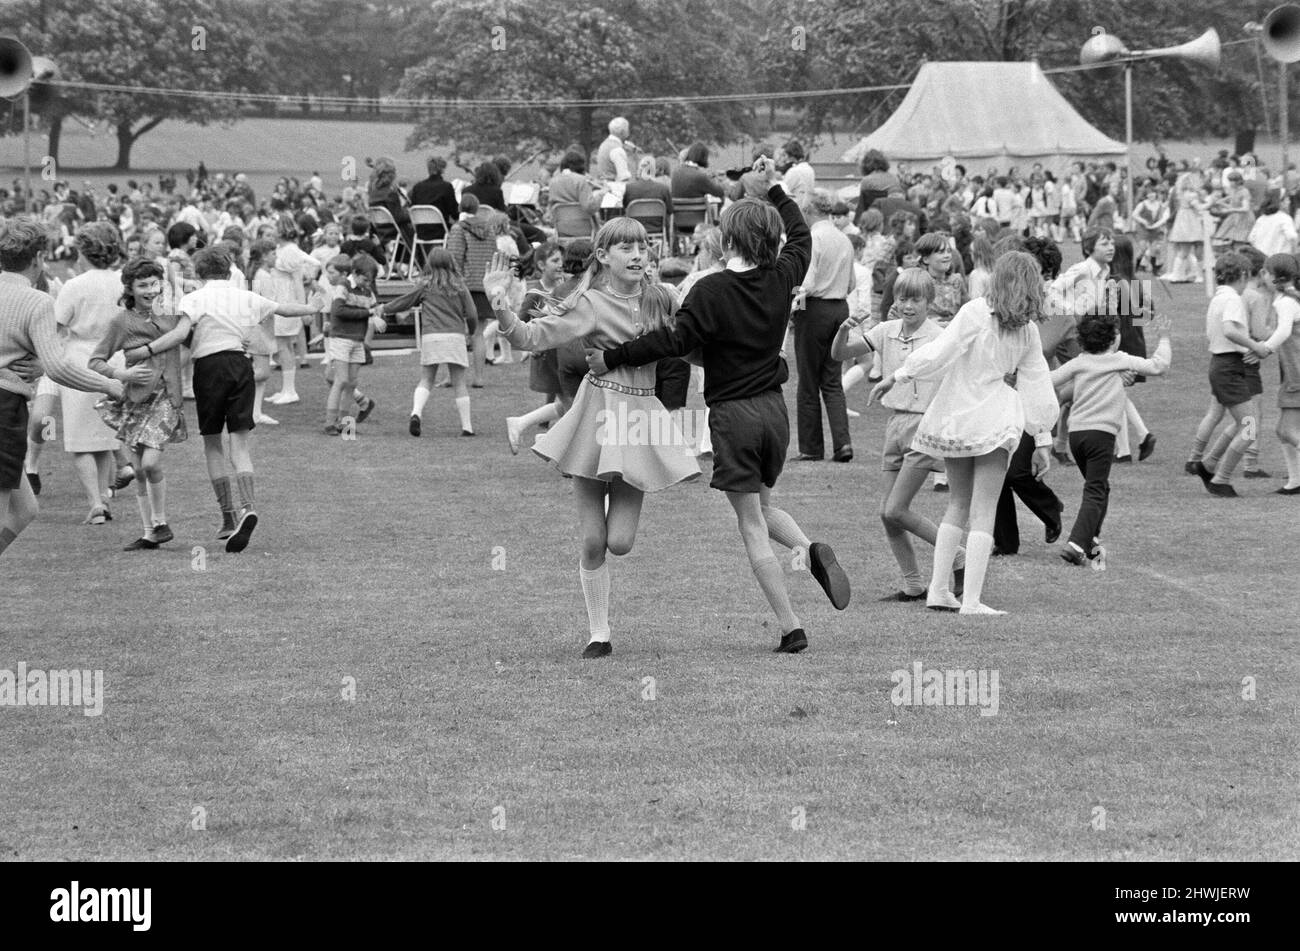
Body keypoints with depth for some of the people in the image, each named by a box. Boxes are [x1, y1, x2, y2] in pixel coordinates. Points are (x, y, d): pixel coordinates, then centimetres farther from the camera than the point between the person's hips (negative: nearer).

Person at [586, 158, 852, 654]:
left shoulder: (711, 291, -15)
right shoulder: (780, 278, 1)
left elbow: (675, 341, -16)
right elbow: (801, 237, 21)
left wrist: (612, 358, -8)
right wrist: (775, 188, 30)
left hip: (733, 413, -6)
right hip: (774, 408, 6)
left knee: (752, 527, 1)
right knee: (763, 505, 26)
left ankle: (791, 627, -2)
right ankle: (812, 550, -3)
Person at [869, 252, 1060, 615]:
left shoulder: (976, 314, -7)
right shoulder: (1027, 330, 2)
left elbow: (938, 353, -13)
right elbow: (1036, 383, 7)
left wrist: (897, 376, -4)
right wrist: (1042, 440, 12)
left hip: (953, 419, 0)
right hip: (992, 419, 0)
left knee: (958, 502, 16)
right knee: (983, 511, 0)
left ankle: (938, 590, 16)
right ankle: (971, 599, -8)